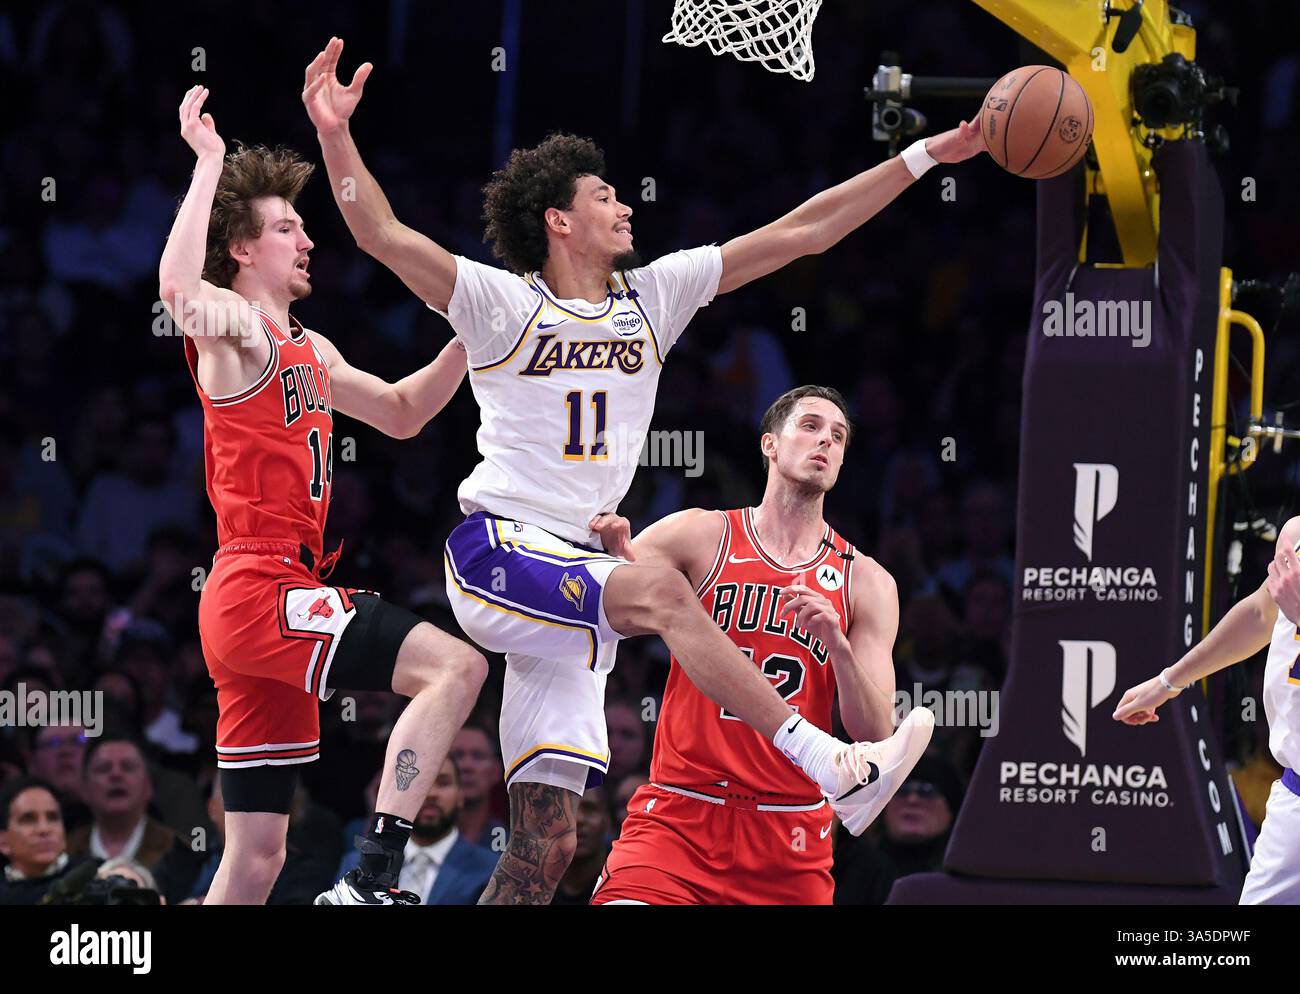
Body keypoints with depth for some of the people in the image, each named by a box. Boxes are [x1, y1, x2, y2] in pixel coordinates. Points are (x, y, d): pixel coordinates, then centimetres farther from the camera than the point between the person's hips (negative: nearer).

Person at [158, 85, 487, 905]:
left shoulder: (308, 350, 22)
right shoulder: (236, 327, -5)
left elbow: (401, 414, 34)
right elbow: (178, 286, -29)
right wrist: (209, 167, -25)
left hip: (283, 595, 10)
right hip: (260, 590, -10)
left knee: (257, 858, 8)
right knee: (453, 667, -22)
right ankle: (373, 881, -28)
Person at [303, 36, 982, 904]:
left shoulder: (653, 294, 12)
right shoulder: (504, 304, -2)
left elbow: (801, 232, 10)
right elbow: (385, 236, -14)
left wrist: (930, 155, 7)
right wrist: (336, 136, -30)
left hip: (577, 569, 6)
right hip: (498, 557, -6)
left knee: (546, 847, -1)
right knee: (661, 590, -33)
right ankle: (826, 763, -38)